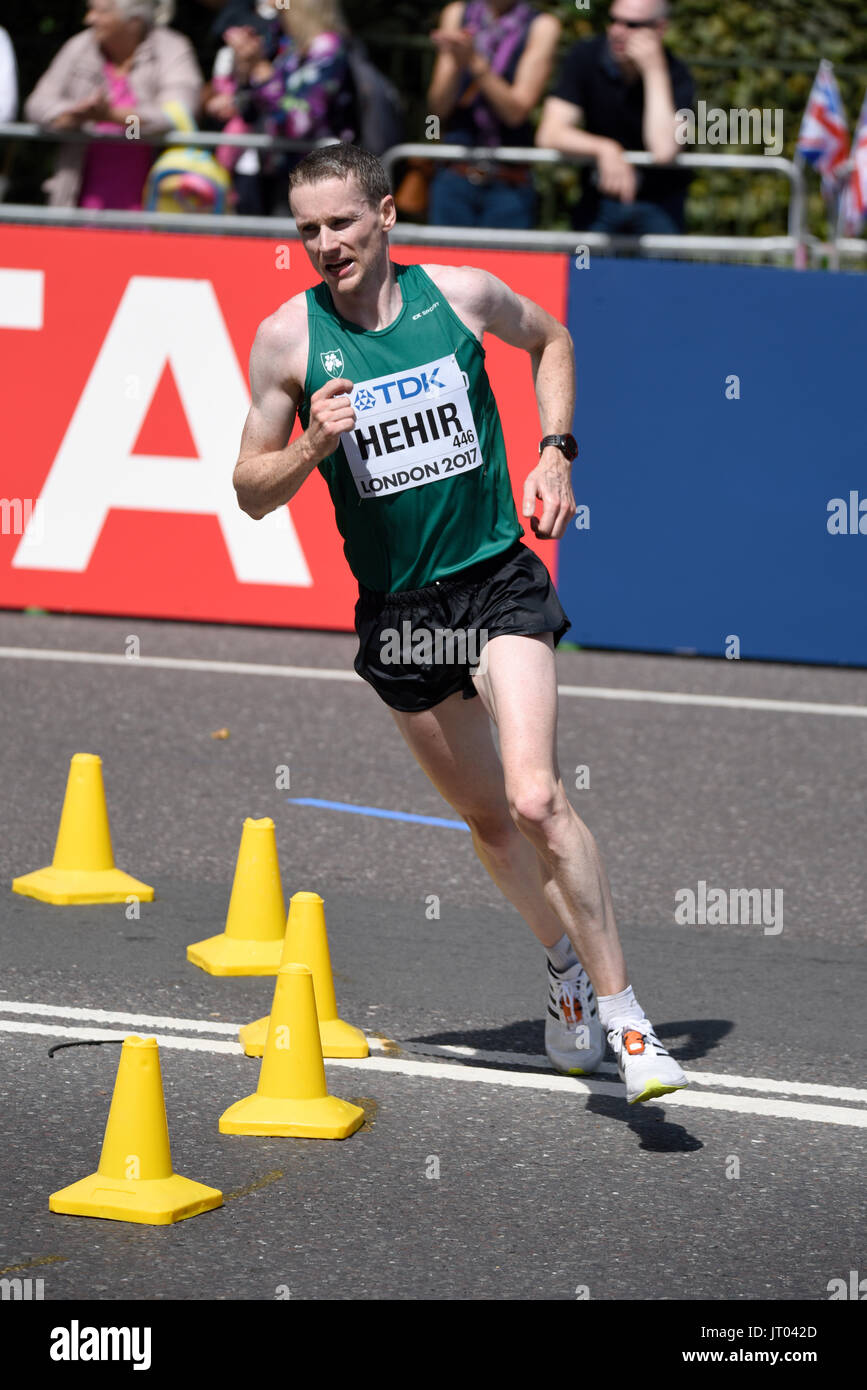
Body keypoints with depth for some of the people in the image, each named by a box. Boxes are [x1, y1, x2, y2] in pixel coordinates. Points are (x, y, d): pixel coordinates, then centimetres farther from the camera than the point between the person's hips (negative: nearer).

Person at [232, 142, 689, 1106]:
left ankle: (621, 1010, -11)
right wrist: (315, 446, -19)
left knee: (534, 799, -20)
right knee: (488, 819, 15)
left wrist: (554, 451, 6)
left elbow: (550, 340, 18)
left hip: (498, 582, -2)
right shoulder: (287, 339, -6)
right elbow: (251, 491, 1)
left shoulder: (462, 294, -5)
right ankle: (565, 962, 41)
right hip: (395, 609, 2)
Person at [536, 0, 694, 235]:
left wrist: (655, 72, -30)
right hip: (599, 200, 2)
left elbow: (664, 151, -31)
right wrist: (605, 149, -35)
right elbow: (549, 134, -17)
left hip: (658, 204, -2)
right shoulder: (585, 57, -9)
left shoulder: (676, 75, -15)